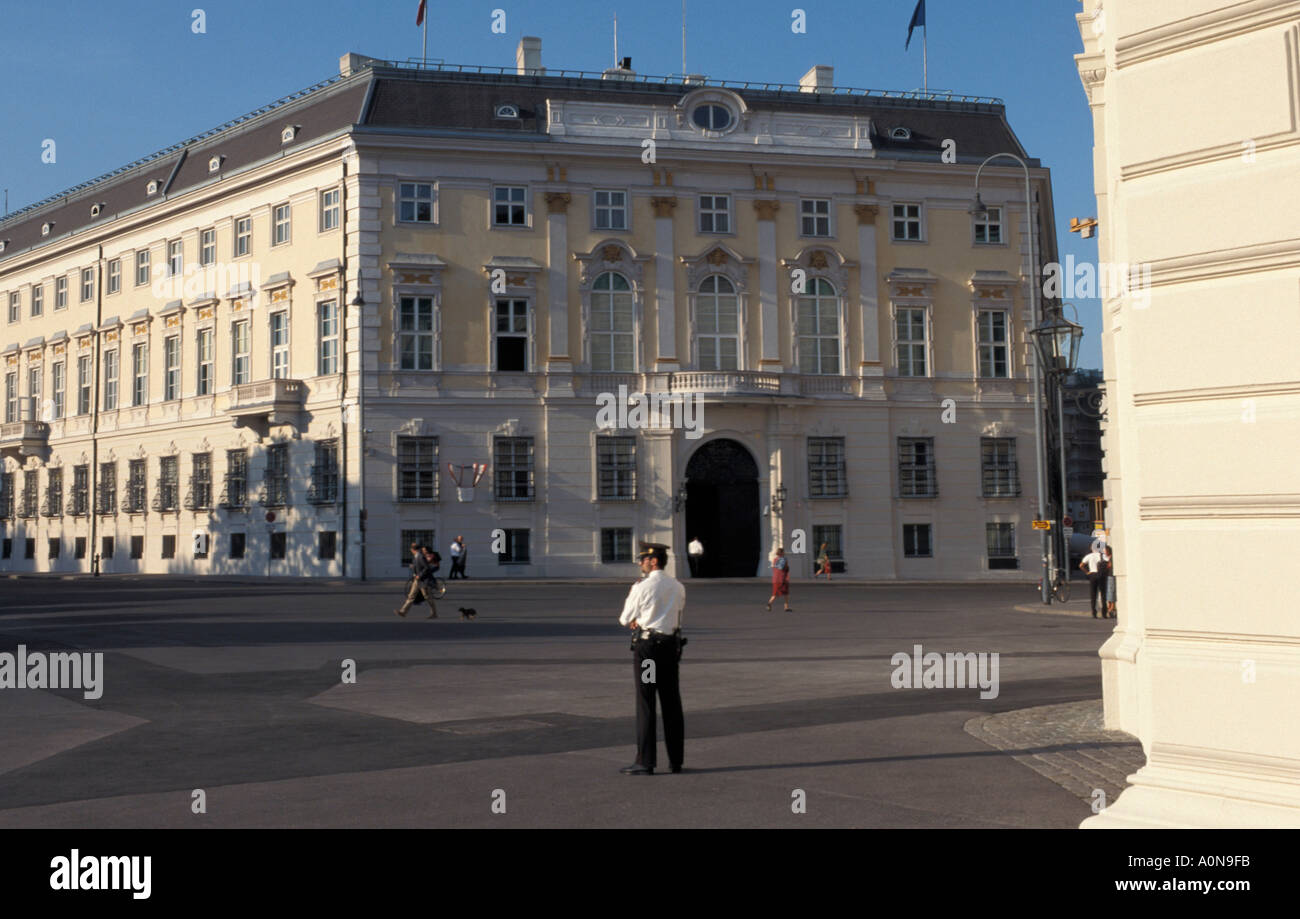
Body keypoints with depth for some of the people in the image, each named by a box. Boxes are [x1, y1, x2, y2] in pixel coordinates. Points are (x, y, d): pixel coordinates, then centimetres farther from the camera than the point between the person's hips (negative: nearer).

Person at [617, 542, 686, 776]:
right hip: (672, 645, 6)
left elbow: (625, 619, -3)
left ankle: (645, 762, -1)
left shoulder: (642, 587, -11)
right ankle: (676, 760, 14)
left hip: (647, 645, -6)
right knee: (672, 704, 10)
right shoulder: (678, 587, 7)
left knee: (646, 704, -2)